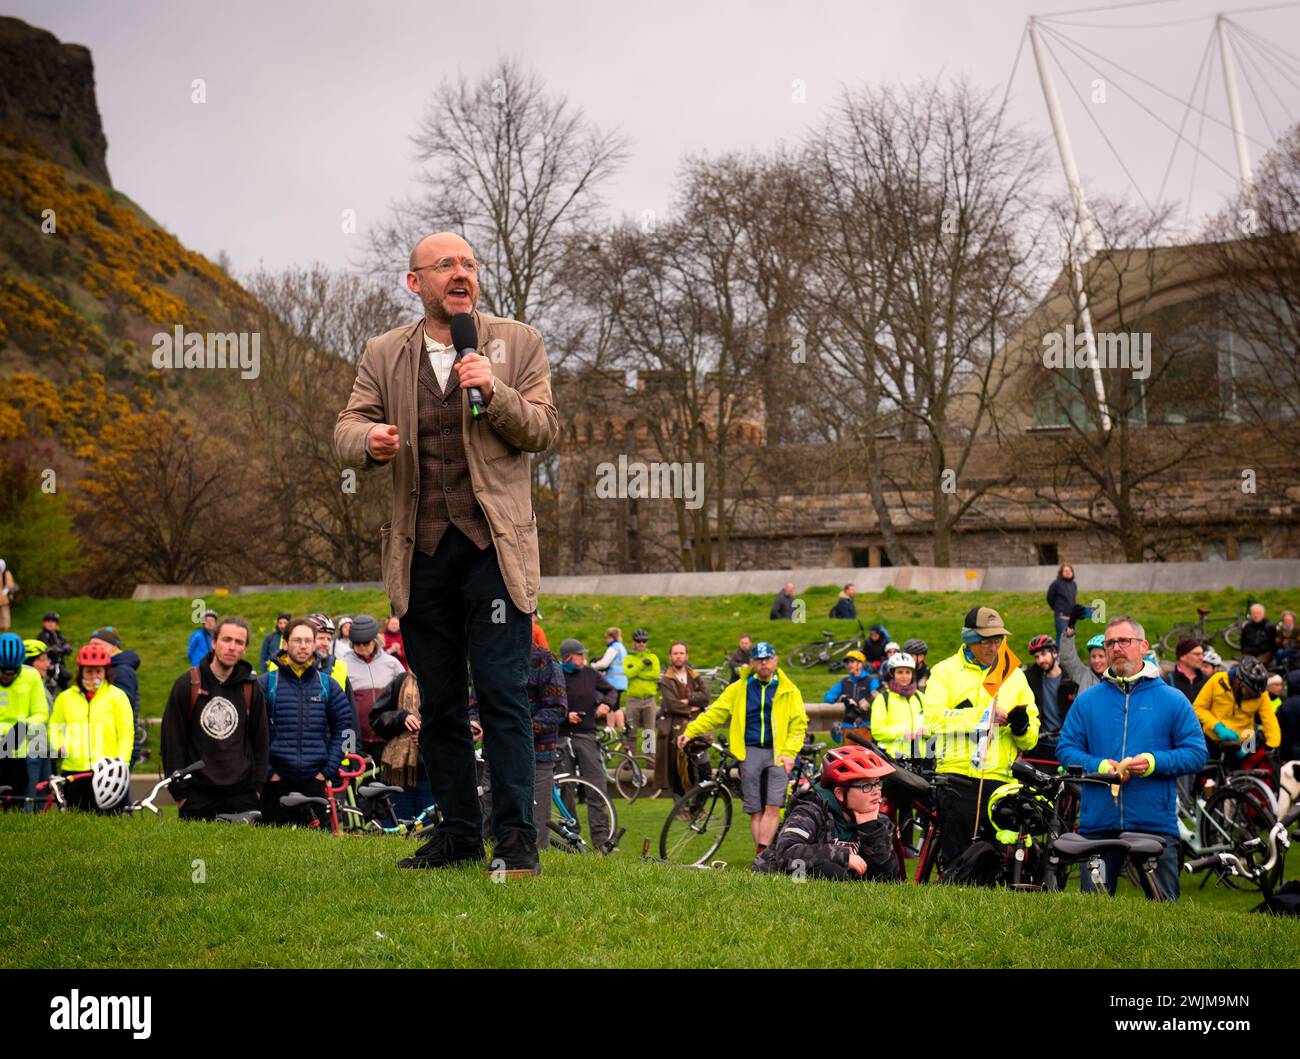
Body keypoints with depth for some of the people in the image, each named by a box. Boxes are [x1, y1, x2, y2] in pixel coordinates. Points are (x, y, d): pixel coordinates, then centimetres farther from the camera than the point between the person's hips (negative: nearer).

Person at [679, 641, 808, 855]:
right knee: (755, 810, 1)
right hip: (750, 752, 1)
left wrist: (789, 753, -7)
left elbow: (798, 724, 6)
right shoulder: (739, 689, 10)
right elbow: (715, 713, 9)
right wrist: (690, 732, -1)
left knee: (773, 807, -14)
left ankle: (762, 853, -16)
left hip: (777, 754, -1)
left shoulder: (789, 691, 8)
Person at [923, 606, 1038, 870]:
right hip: (958, 779, -3)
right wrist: (981, 716, -14)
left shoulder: (1014, 676, 19)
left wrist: (1022, 727, -7)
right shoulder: (945, 671, 8)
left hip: (1001, 781, 3)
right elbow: (934, 717, -10)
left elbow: (1031, 738, 17)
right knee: (955, 860, -1)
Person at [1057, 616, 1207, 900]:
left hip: (1156, 825, -2)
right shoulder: (1087, 701, 11)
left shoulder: (1172, 700, 6)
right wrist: (1099, 767, -12)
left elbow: (1196, 754, 2)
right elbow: (1066, 749, 6)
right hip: (1097, 825, 2)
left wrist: (1155, 763, -15)